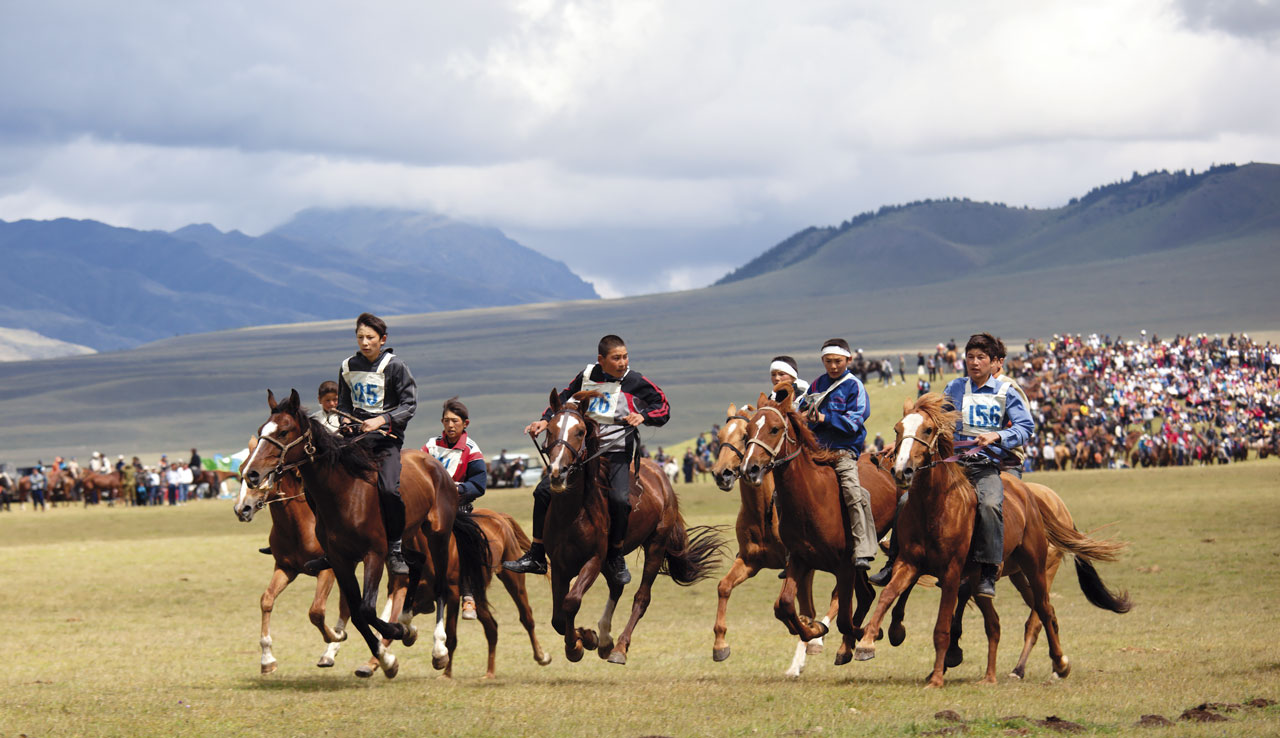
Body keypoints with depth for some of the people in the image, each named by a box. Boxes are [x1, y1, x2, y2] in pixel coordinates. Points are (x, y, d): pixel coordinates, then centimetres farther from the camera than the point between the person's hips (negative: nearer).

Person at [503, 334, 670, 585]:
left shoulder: (636, 383, -4)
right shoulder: (587, 376, 5)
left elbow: (664, 409, 3)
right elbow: (564, 400, 19)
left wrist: (643, 415, -16)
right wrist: (545, 421, 5)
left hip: (617, 454, -4)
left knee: (619, 499, -29)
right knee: (544, 491, -5)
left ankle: (616, 558, -6)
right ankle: (536, 557, 6)